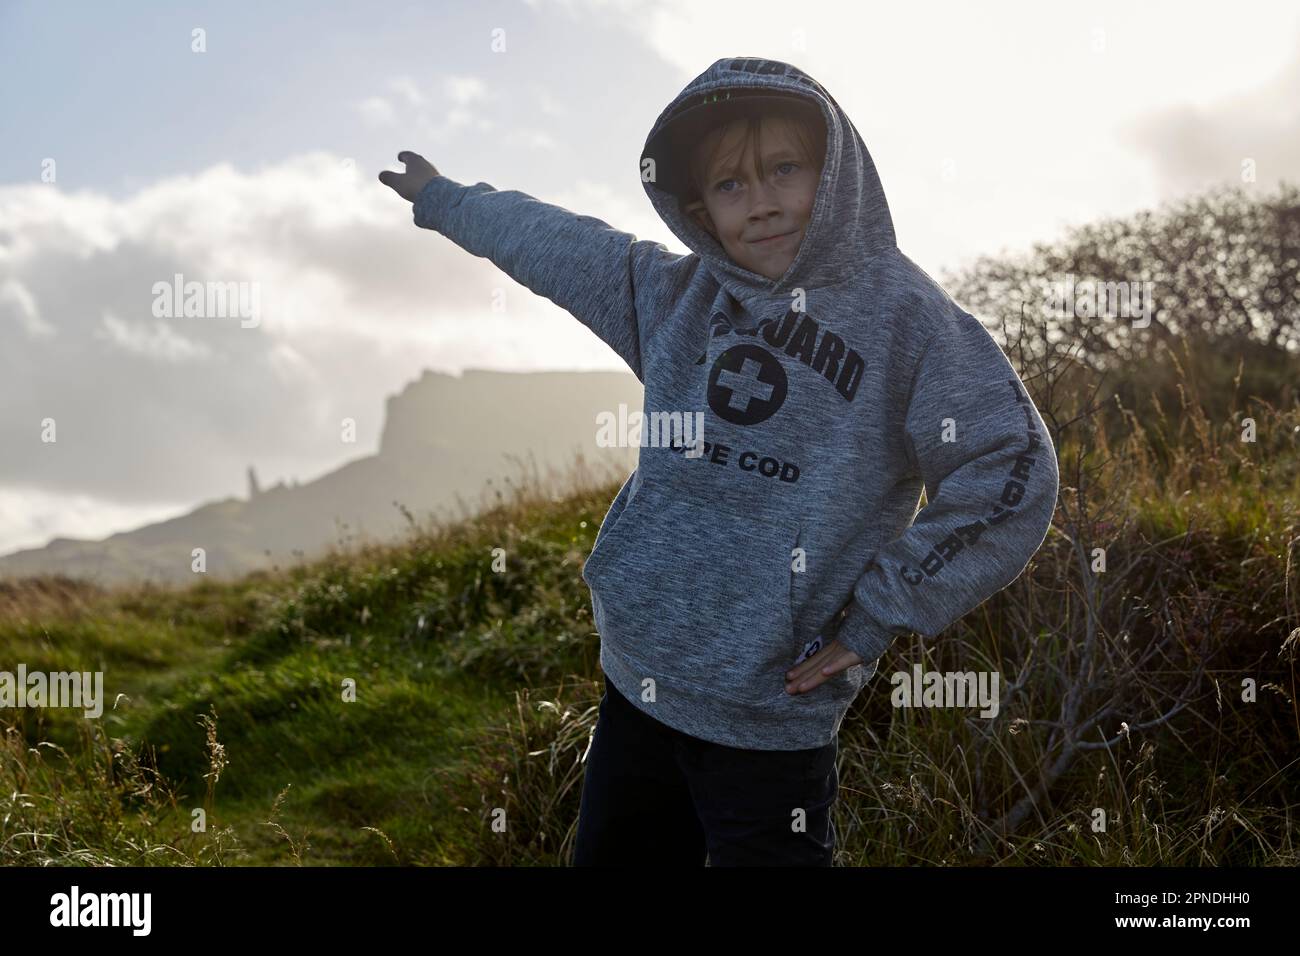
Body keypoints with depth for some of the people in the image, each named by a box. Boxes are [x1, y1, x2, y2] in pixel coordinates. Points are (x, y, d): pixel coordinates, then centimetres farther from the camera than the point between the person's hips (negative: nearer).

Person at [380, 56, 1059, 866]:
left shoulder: (901, 313, -10)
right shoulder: (673, 292, 7)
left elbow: (1011, 475, -15)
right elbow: (549, 243, 22)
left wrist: (876, 620, -12)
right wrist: (442, 198, 37)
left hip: (769, 720, -6)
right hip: (634, 686, 6)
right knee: (612, 854, 18)